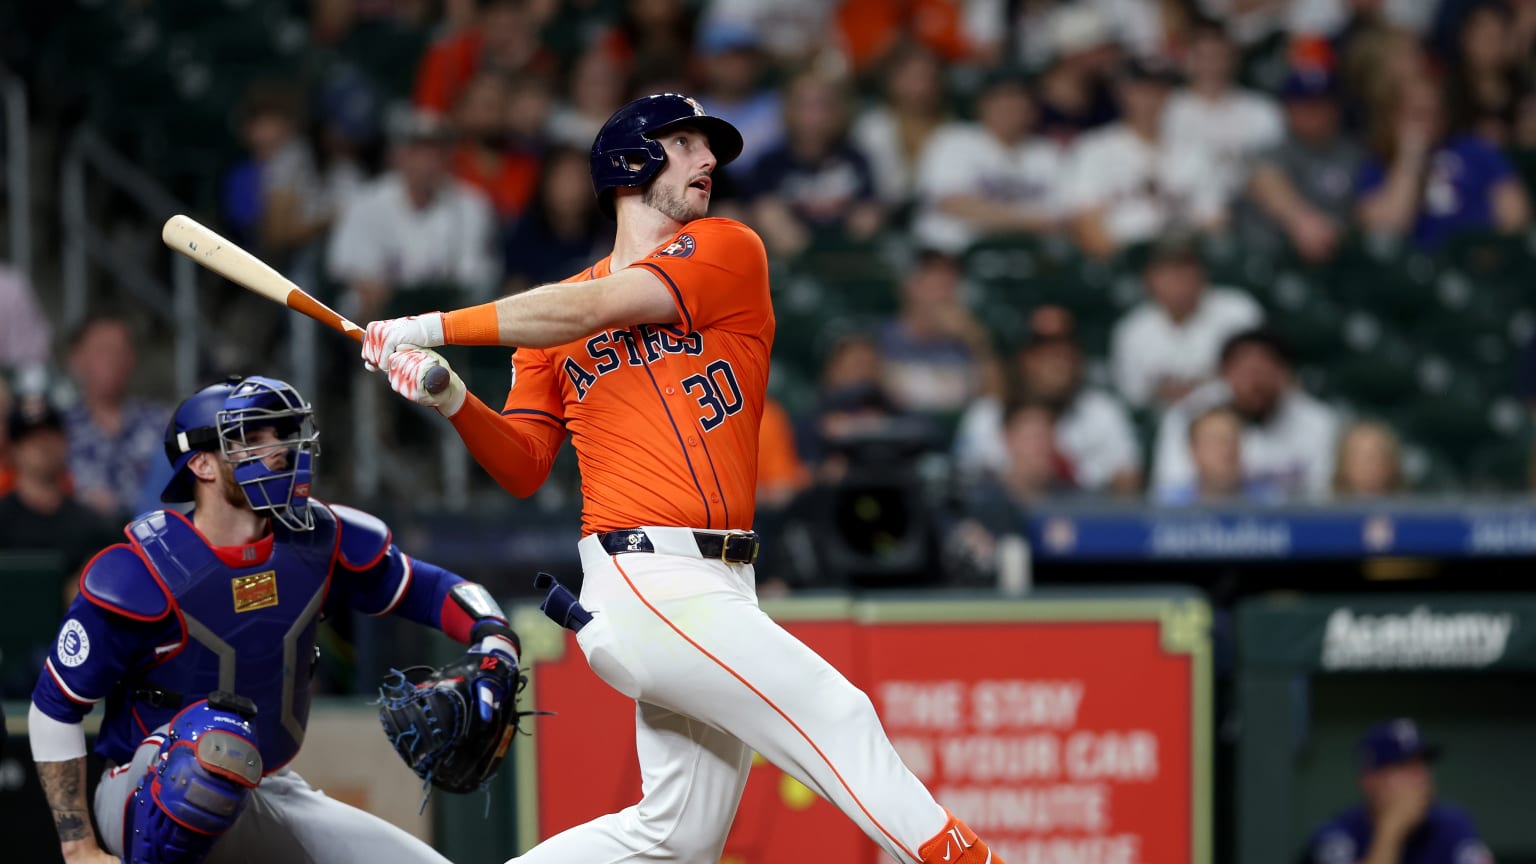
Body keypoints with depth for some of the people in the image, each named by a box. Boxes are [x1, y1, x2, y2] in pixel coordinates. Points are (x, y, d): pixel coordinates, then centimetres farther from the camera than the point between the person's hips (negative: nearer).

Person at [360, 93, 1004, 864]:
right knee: (832, 714, -15)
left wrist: (437, 327, -2)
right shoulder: (554, 320, 11)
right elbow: (524, 468, 13)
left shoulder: (726, 251, 9)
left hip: (715, 592, 4)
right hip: (648, 587, -4)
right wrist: (454, 402, -3)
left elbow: (590, 310, -5)